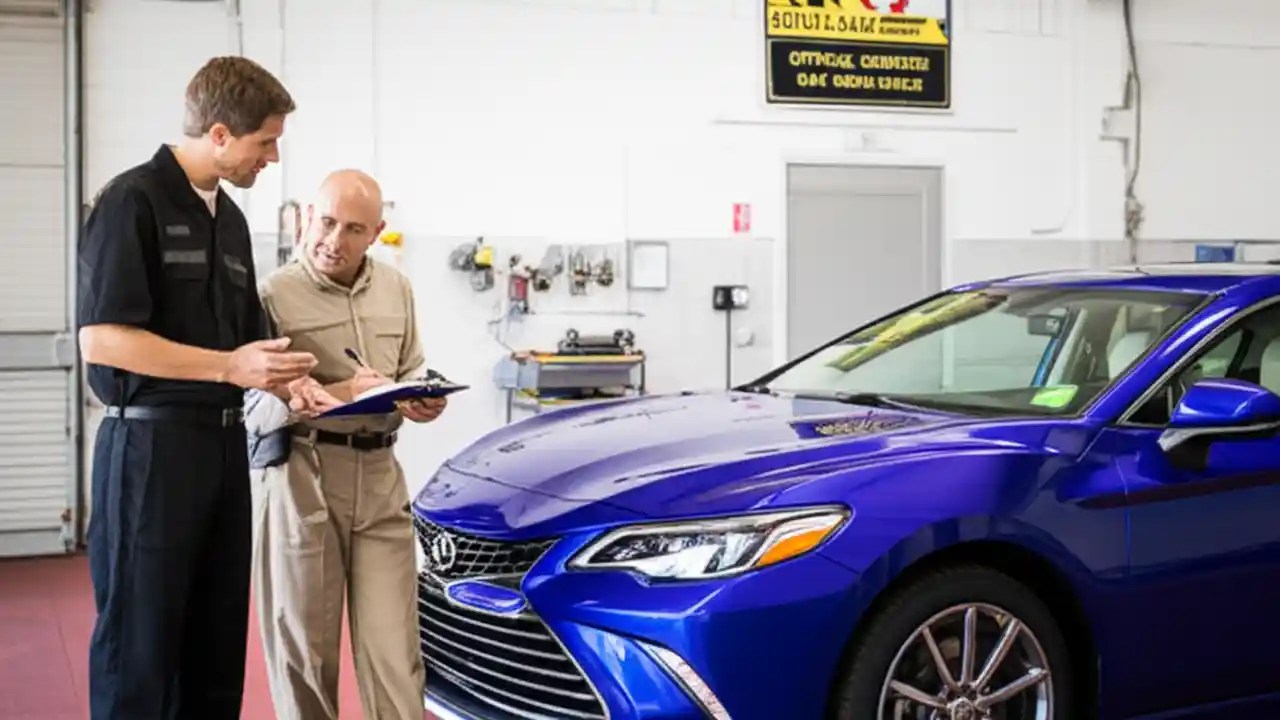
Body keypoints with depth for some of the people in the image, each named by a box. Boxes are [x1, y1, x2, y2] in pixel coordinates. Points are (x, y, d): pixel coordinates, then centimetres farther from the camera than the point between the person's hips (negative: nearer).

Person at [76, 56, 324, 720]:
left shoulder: (230, 217, 16)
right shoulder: (133, 200, -9)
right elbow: (101, 338, -17)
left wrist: (277, 376, 1)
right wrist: (228, 367, -18)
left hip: (224, 443, 8)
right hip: (151, 445, -8)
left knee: (217, 648, 11)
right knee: (139, 647, -2)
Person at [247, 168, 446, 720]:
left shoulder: (396, 290, 12)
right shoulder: (275, 295, -7)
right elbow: (252, 408, -11)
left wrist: (422, 402, -2)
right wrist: (339, 395, -22)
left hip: (380, 480, 4)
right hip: (302, 479, -4)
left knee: (393, 650, 0)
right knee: (306, 649, 5)